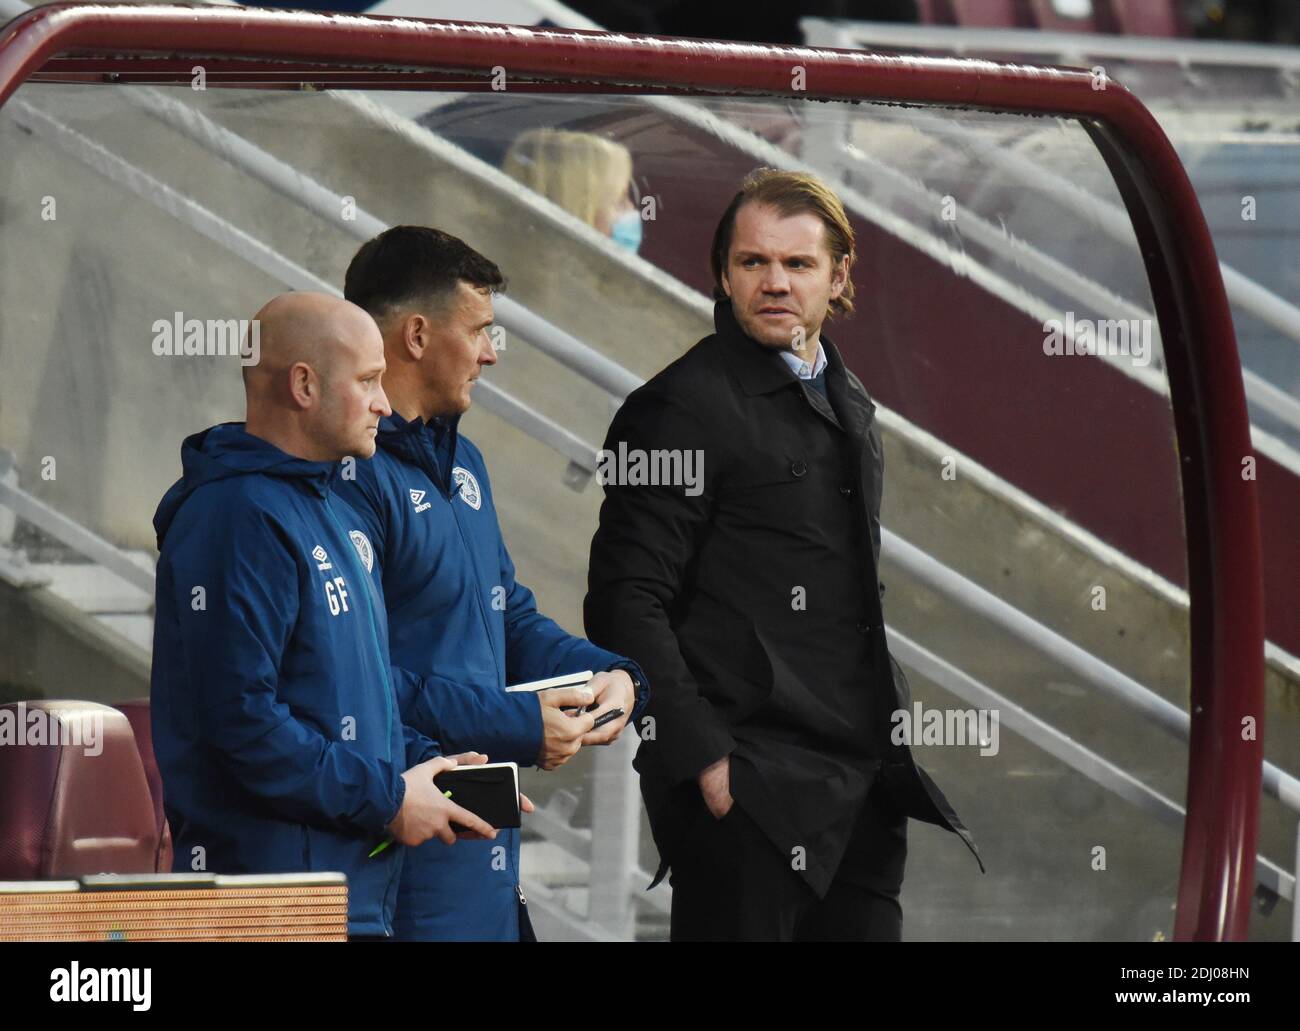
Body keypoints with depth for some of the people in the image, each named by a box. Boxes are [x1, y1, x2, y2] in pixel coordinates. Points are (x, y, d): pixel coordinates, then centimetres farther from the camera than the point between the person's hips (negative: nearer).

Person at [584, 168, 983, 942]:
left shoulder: (850, 407, 18)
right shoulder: (682, 406, -7)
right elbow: (626, 605, -12)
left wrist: (893, 728, 18)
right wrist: (702, 760, -17)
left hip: (863, 788, 8)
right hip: (747, 790, -7)